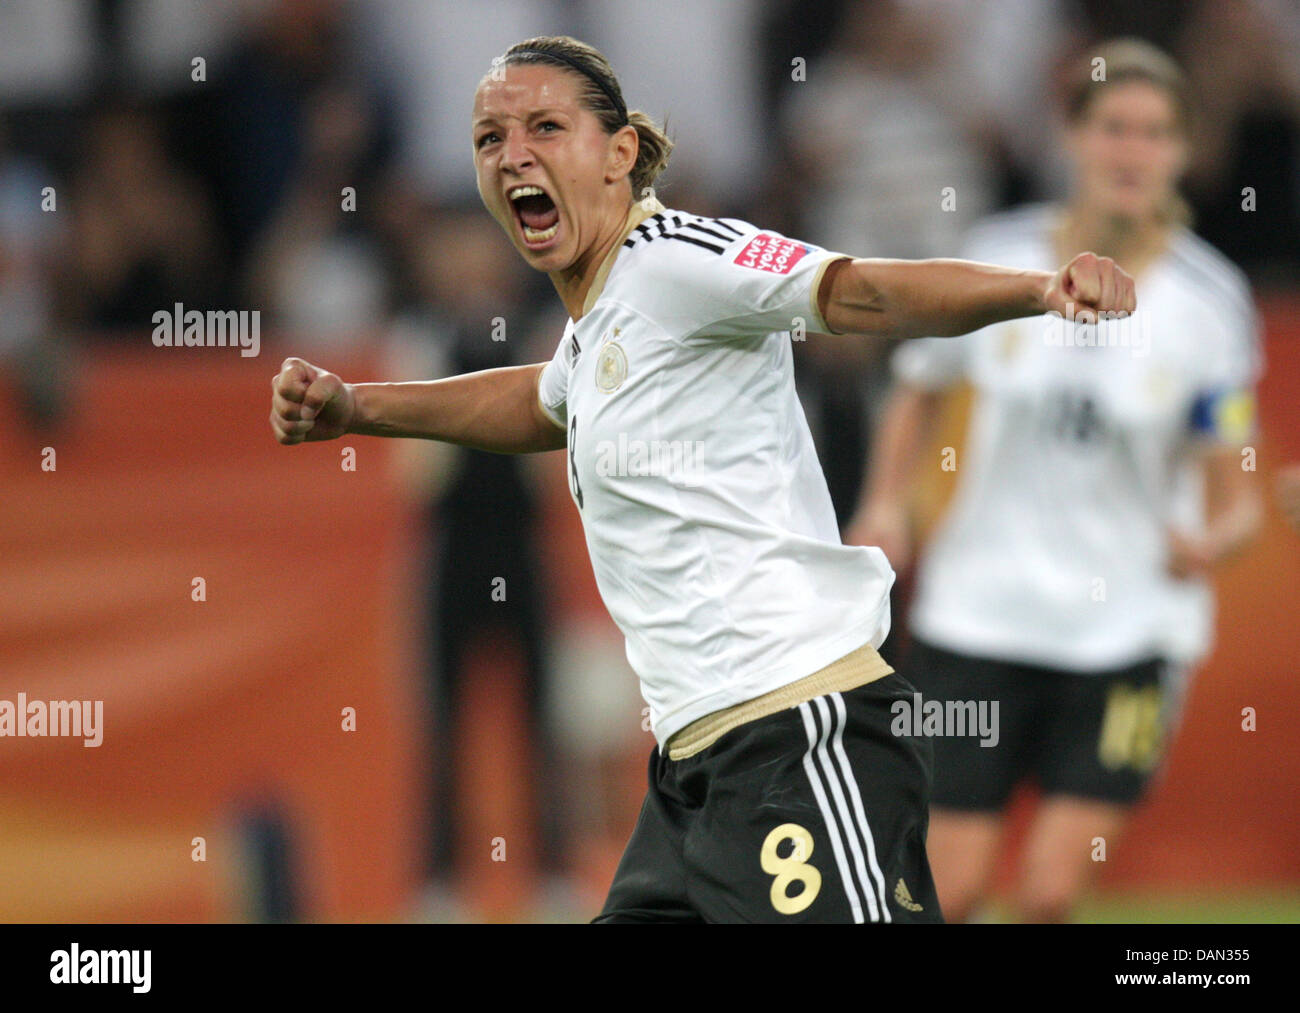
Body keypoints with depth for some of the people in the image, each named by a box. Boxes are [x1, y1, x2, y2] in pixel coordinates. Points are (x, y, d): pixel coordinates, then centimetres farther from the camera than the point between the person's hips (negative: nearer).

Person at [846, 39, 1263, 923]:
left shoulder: (1210, 300, -5)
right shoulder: (997, 256, -1)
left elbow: (1236, 498, -4)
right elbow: (920, 388, 16)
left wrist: (1210, 542, -26)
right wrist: (886, 504, -1)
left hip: (1131, 626, -1)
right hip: (982, 610, 1)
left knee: (1051, 894, -11)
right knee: (951, 891, -4)